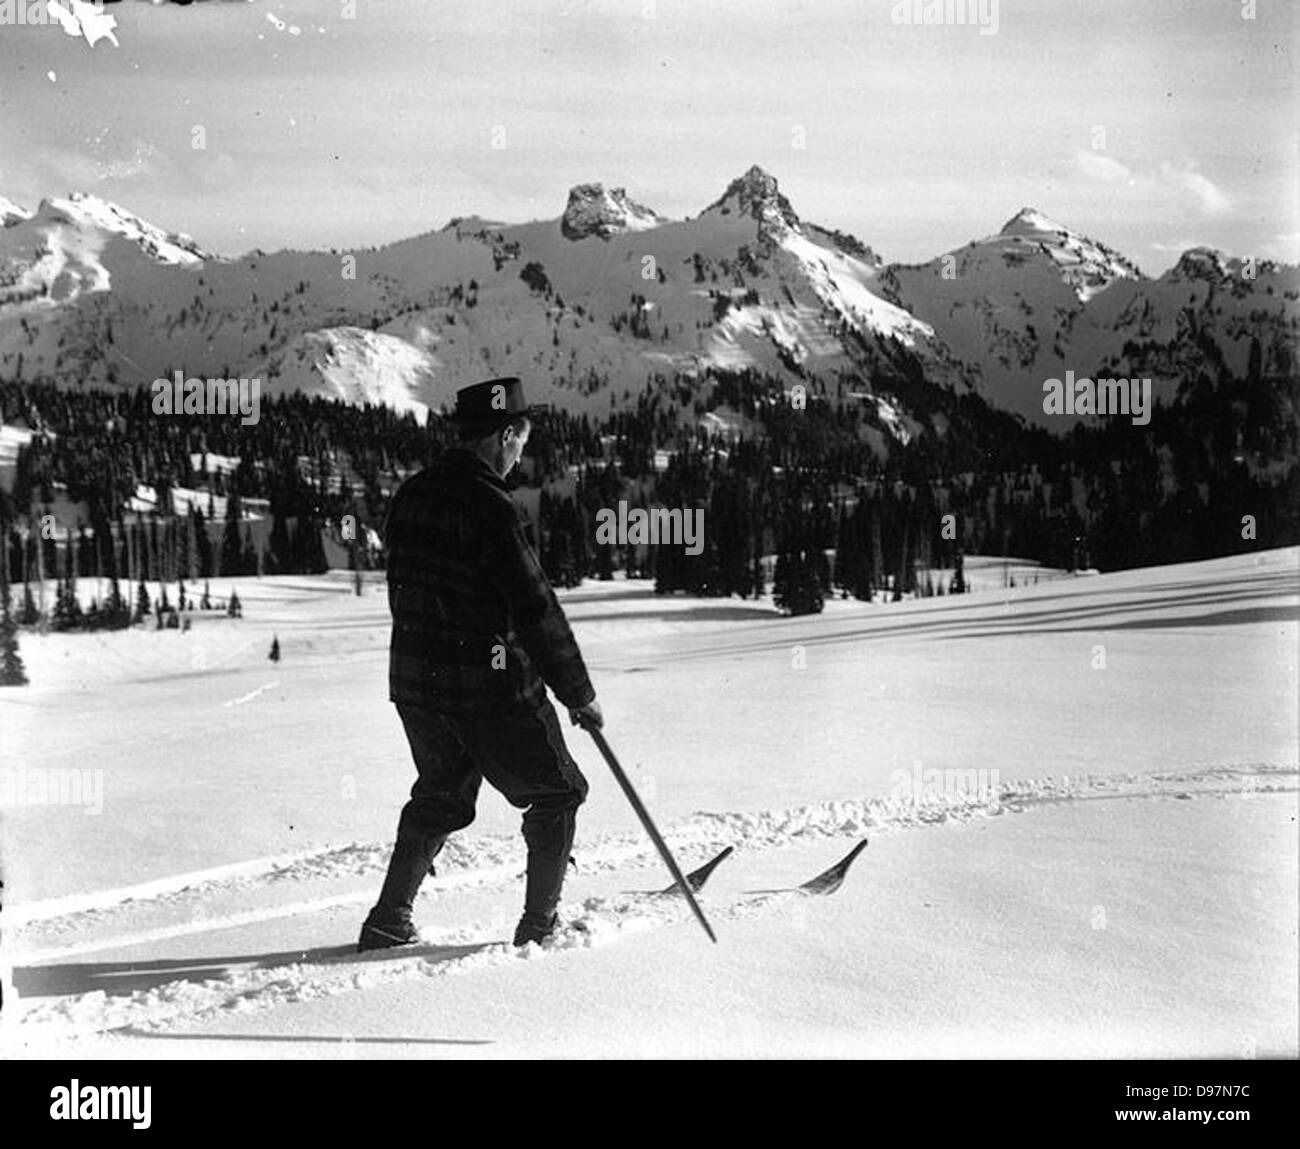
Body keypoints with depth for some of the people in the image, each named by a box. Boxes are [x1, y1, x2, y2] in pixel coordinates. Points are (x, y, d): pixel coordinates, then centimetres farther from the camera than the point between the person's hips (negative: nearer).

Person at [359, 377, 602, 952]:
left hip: (413, 681, 8)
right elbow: (534, 608, -18)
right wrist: (579, 693, -9)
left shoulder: (412, 494, 8)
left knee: (440, 796, 24)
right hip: (489, 685, -8)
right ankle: (538, 927, 10)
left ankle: (389, 921, 22)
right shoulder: (489, 505, -18)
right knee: (558, 792, 9)